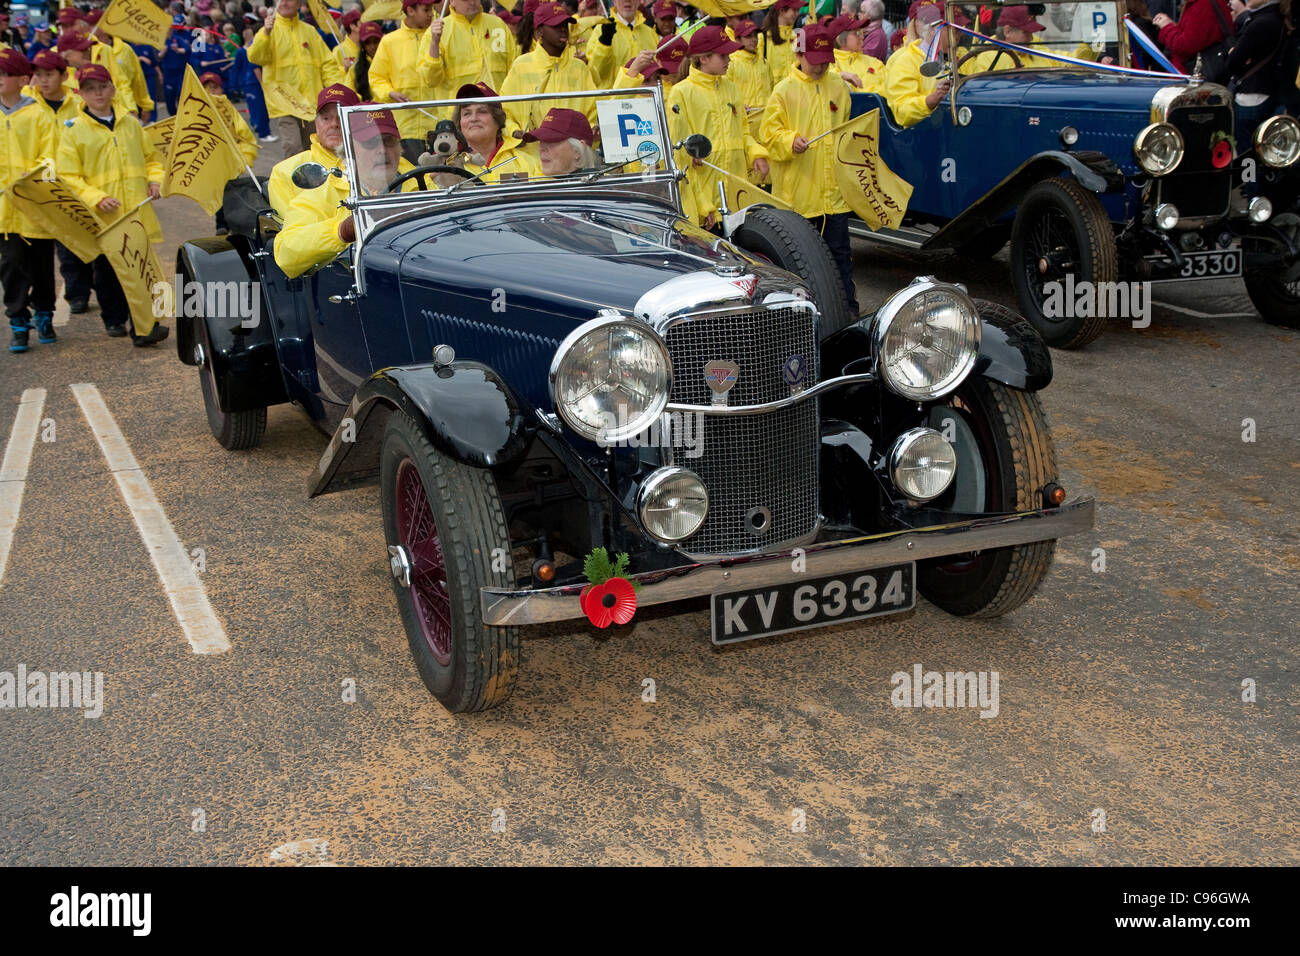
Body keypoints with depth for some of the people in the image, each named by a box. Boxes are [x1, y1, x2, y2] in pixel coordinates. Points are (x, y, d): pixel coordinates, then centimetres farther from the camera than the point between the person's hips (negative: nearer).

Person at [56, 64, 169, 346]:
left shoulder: (131, 124, 12)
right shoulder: (73, 131, -1)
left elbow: (151, 157, 22)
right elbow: (68, 177, -4)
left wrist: (155, 179, 2)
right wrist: (96, 198, -17)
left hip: (137, 214, 2)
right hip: (102, 217, -2)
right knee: (106, 270, 8)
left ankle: (142, 325, -5)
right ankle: (114, 319, 24)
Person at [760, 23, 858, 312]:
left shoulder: (839, 87, 9)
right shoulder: (785, 90, -3)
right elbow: (769, 131, -3)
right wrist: (790, 141, -21)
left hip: (834, 189, 3)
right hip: (797, 188, -2)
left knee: (839, 250, 4)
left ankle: (848, 307, 11)